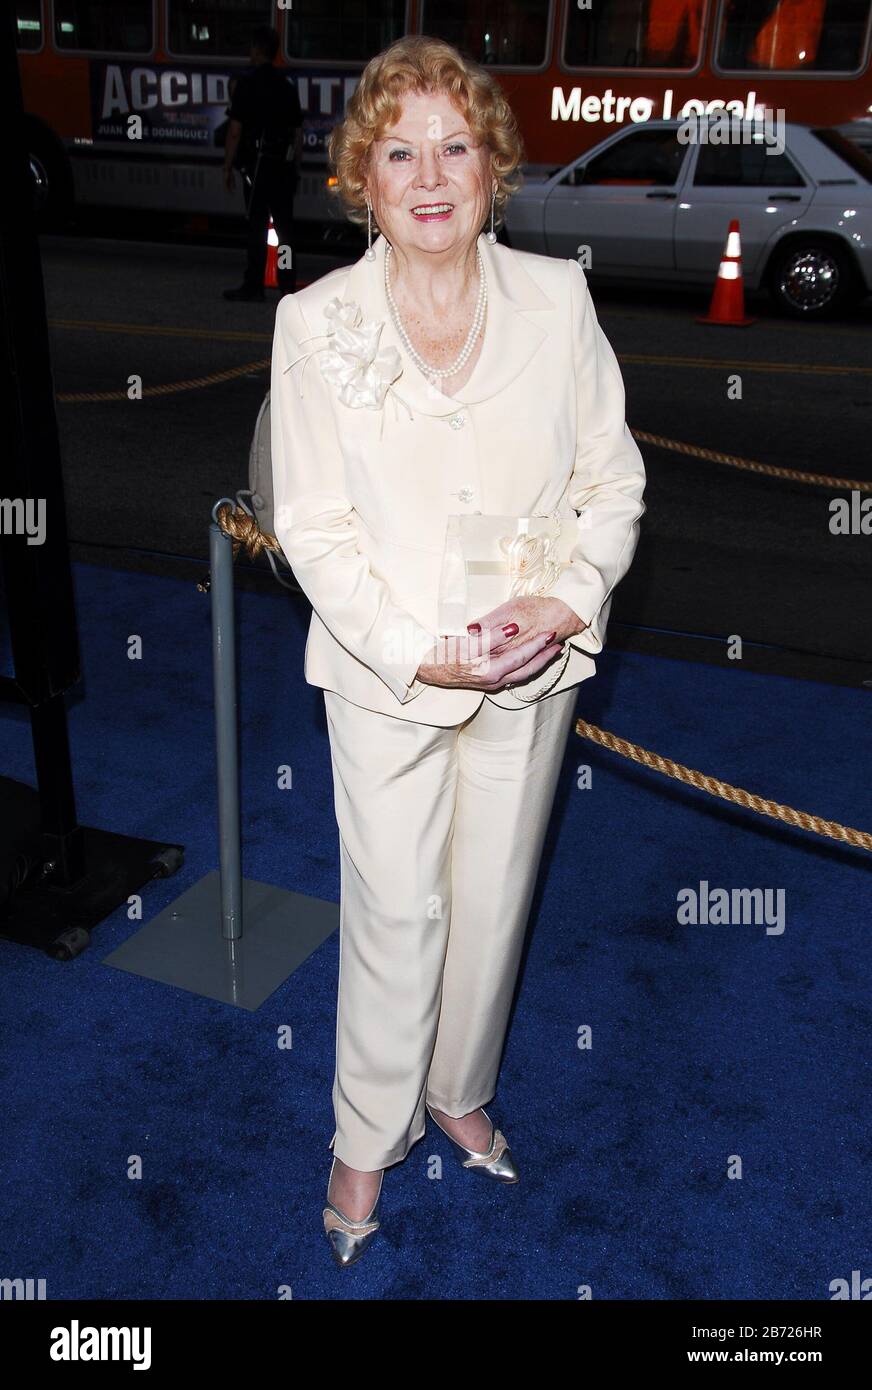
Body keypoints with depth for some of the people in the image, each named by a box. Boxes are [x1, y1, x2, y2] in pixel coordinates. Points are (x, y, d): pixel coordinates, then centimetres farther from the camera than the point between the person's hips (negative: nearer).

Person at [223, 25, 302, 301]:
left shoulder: (247, 83, -5)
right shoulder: (287, 85, 13)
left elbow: (235, 130, -8)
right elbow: (298, 132, 13)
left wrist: (228, 168, -3)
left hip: (256, 164, -5)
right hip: (283, 165, 5)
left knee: (257, 226, -3)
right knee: (284, 225, 7)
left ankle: (254, 285, -2)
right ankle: (288, 286, 10)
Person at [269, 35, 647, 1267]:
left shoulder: (556, 299, -2)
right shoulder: (315, 322, -7)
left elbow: (613, 479, 0)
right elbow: (314, 527, -9)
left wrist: (563, 603, -17)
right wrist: (420, 653, -19)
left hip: (534, 666, 3)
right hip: (384, 673, -2)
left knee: (495, 895, 17)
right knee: (394, 909, 8)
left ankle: (458, 1091, 44)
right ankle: (367, 1139, 34)